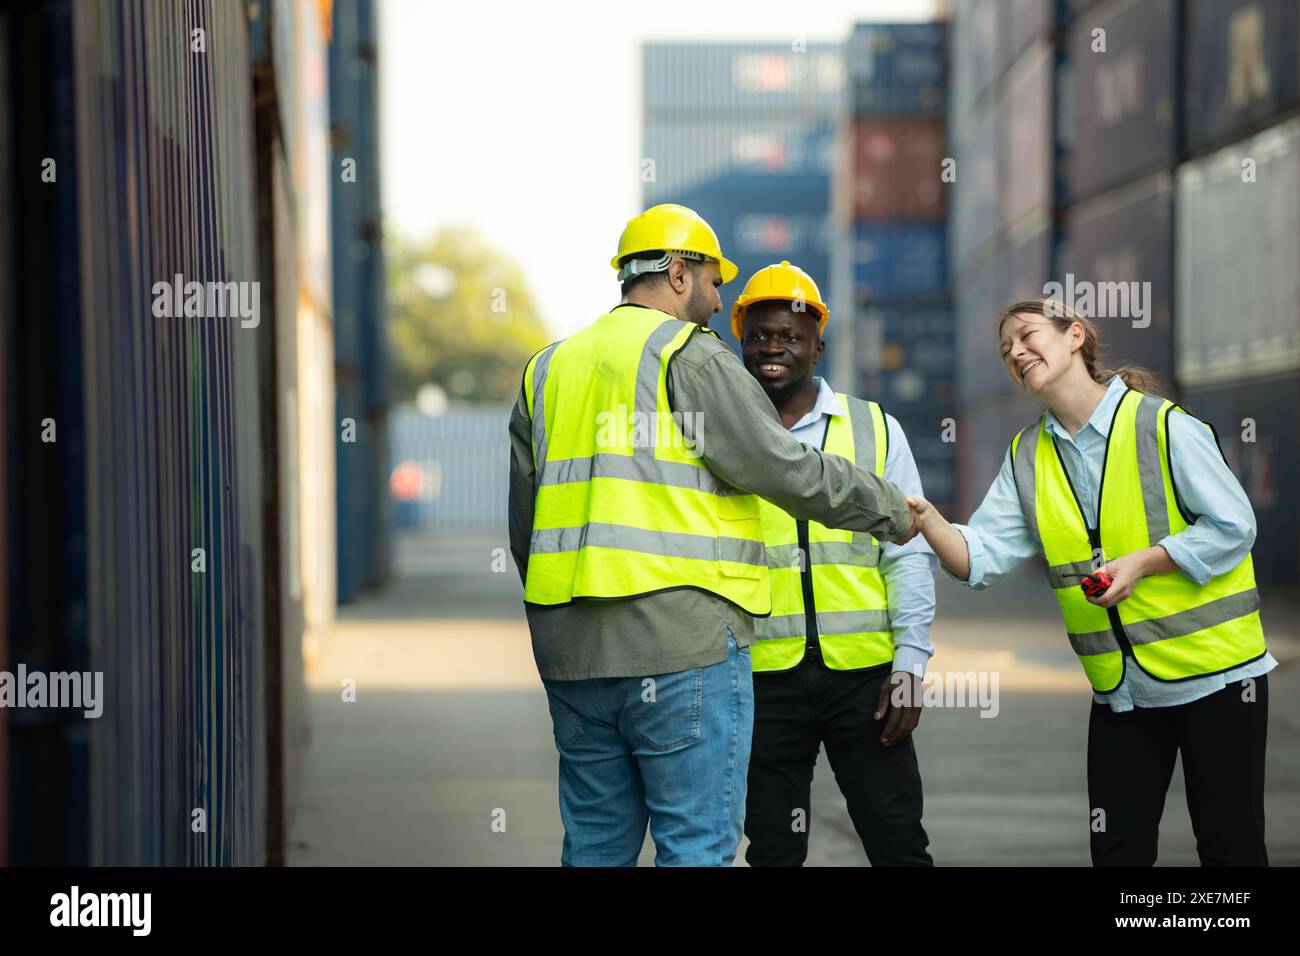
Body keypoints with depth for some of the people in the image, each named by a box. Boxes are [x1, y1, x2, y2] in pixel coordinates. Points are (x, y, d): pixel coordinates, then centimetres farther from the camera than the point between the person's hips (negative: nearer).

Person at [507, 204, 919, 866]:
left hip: (572, 657, 7)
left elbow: (525, 529, 20)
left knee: (596, 847, 12)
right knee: (697, 848, -3)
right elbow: (789, 471, -6)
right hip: (682, 641, -7)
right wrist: (892, 511, 8)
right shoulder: (690, 356, -4)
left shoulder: (546, 371, 18)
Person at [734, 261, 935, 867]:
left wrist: (910, 661, -4)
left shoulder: (875, 429, 7)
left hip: (865, 675, 0)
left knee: (899, 845, 2)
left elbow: (908, 555, 5)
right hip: (764, 677, 0)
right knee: (774, 850, 6)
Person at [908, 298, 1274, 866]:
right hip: (1120, 688, 5)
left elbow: (1234, 526, -11)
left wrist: (1141, 561, -20)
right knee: (1117, 850, 7)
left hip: (1214, 670, -5)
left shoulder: (1162, 424, -11)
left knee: (1231, 846, 1)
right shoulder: (1027, 457, 6)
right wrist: (928, 522, -23)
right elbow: (982, 557, -4)